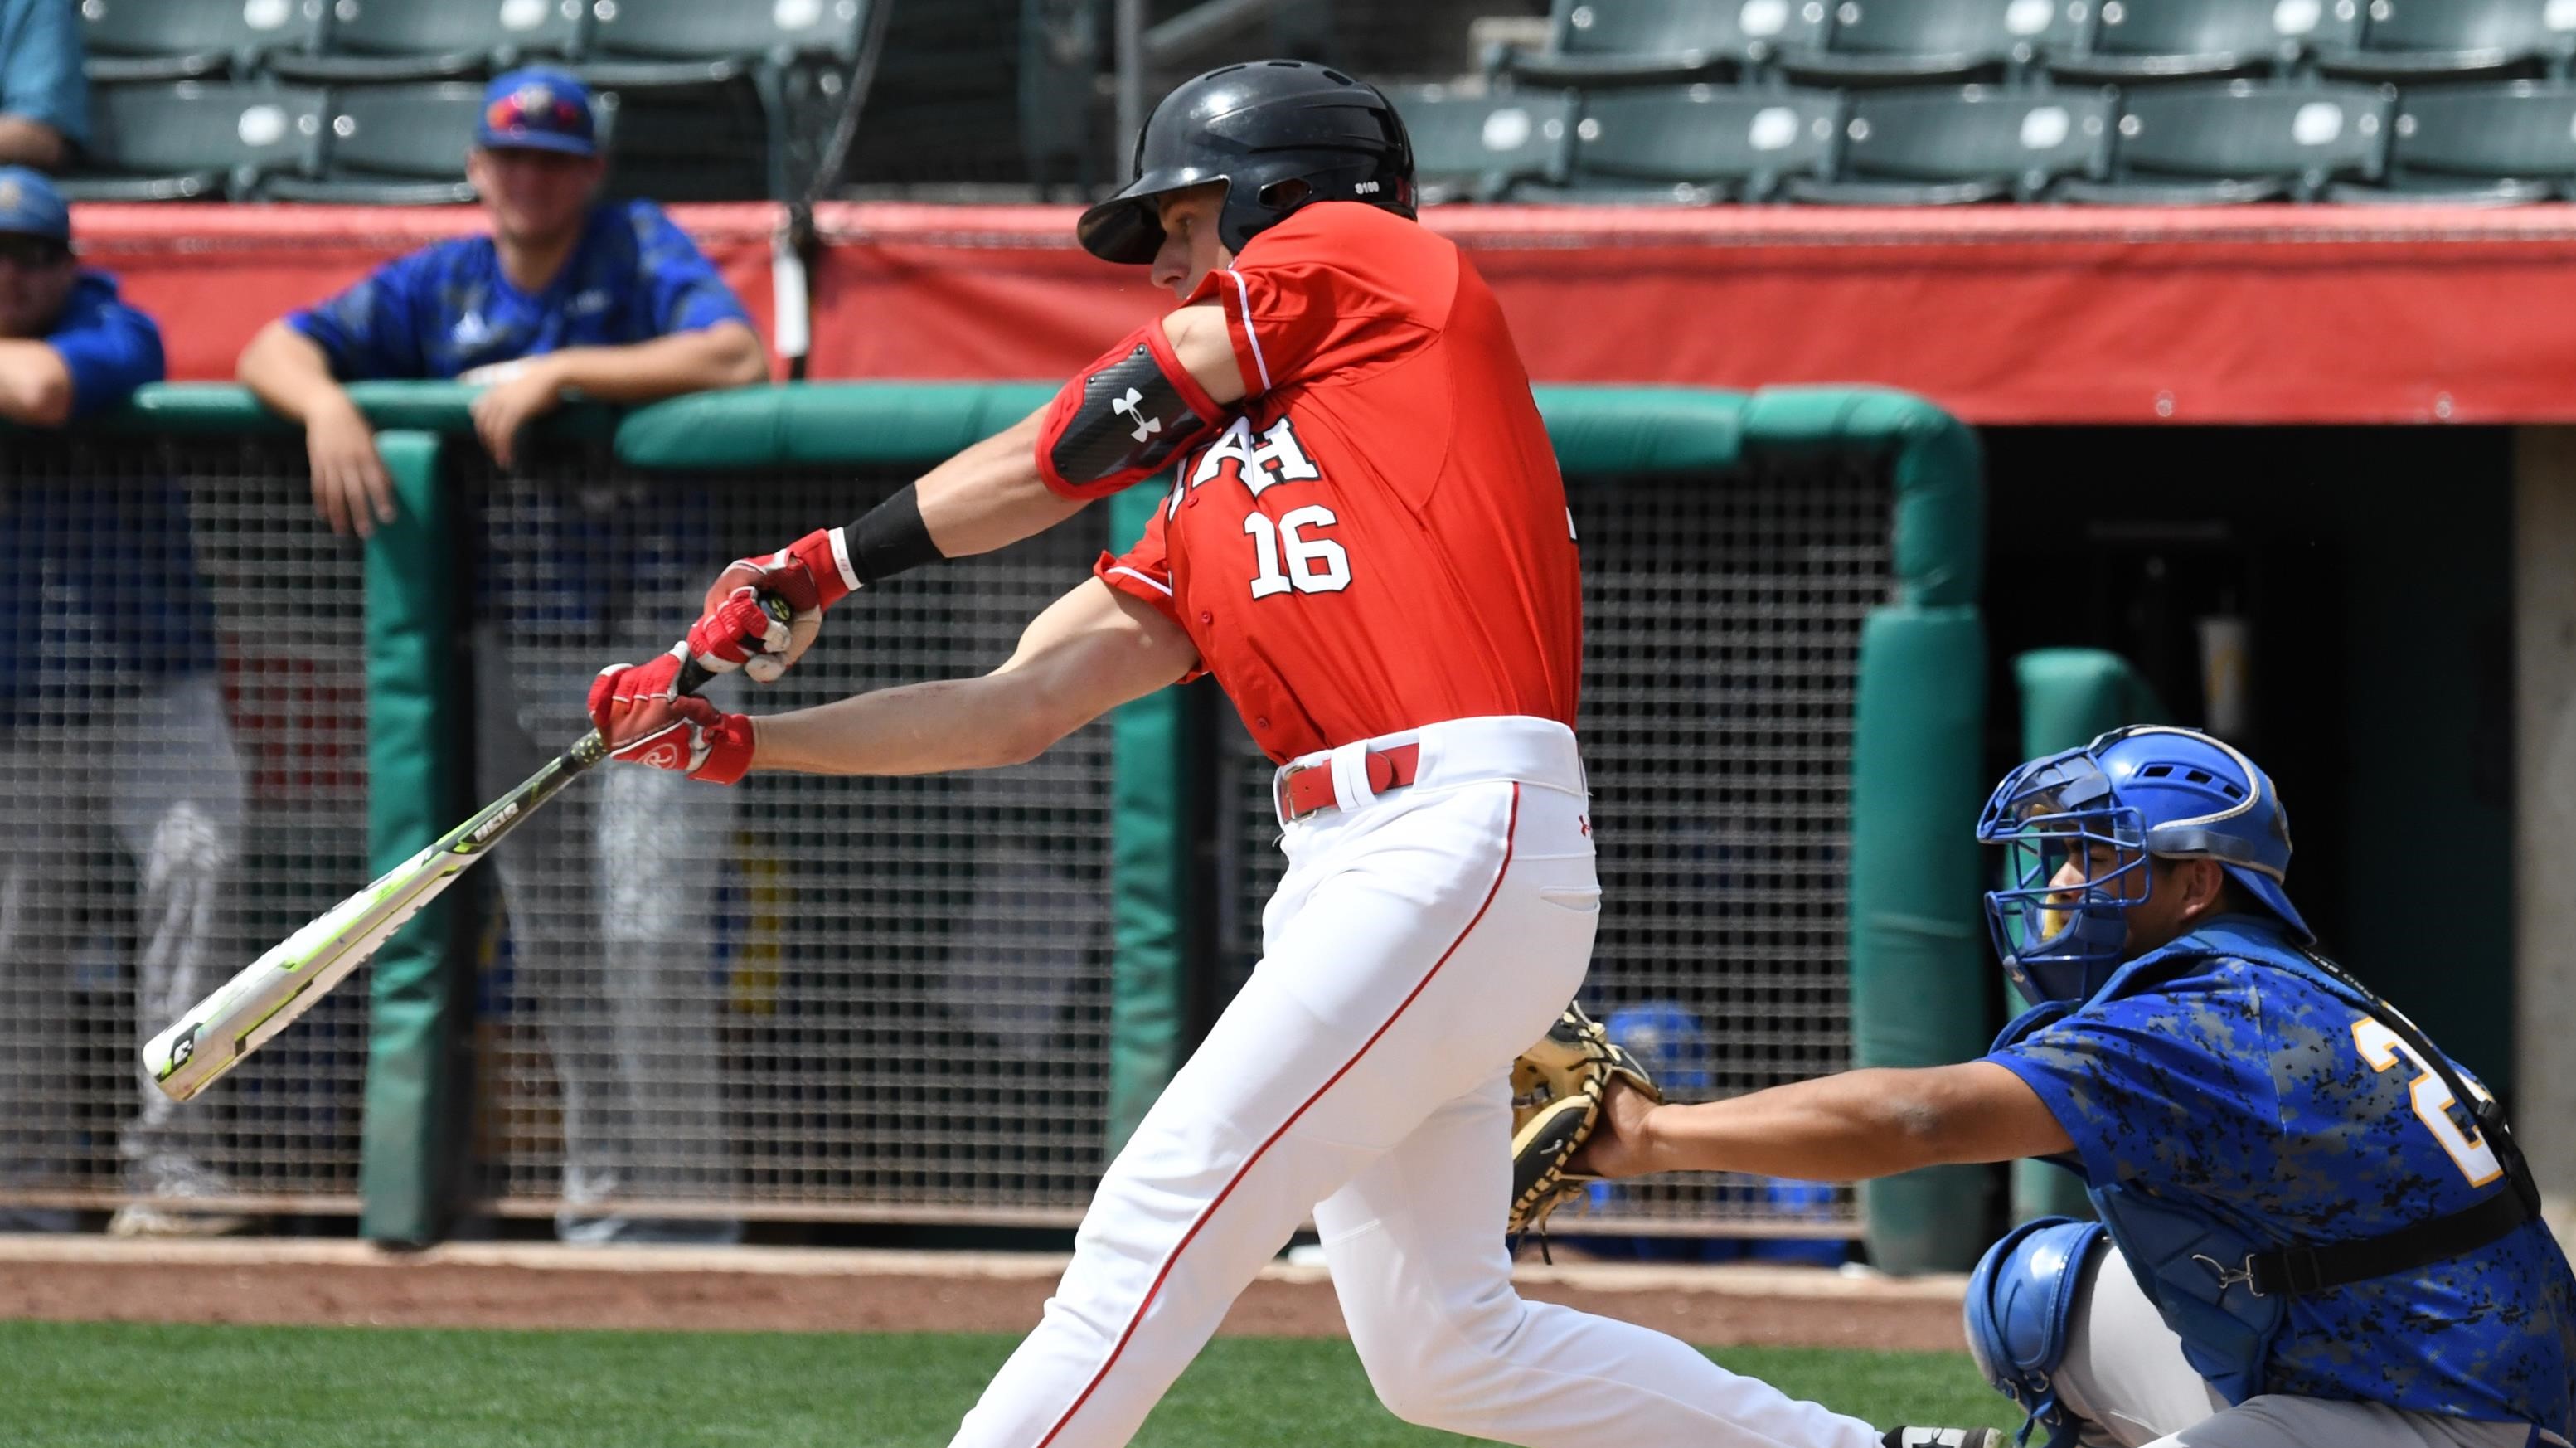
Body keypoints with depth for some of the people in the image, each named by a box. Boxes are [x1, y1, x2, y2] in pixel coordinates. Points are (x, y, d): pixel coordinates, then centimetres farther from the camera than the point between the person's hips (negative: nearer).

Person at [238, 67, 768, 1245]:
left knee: (650, 927, -14)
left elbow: (736, 355, -22)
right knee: (551, 946, 8)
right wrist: (326, 403, -16)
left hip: (650, 648, -5)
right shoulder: (442, 286, 7)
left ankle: (683, 1200, -10)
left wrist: (560, 371, -23)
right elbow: (274, 349, 7)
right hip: (511, 653, 5)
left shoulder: (641, 250, -5)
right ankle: (603, 1183, 18)